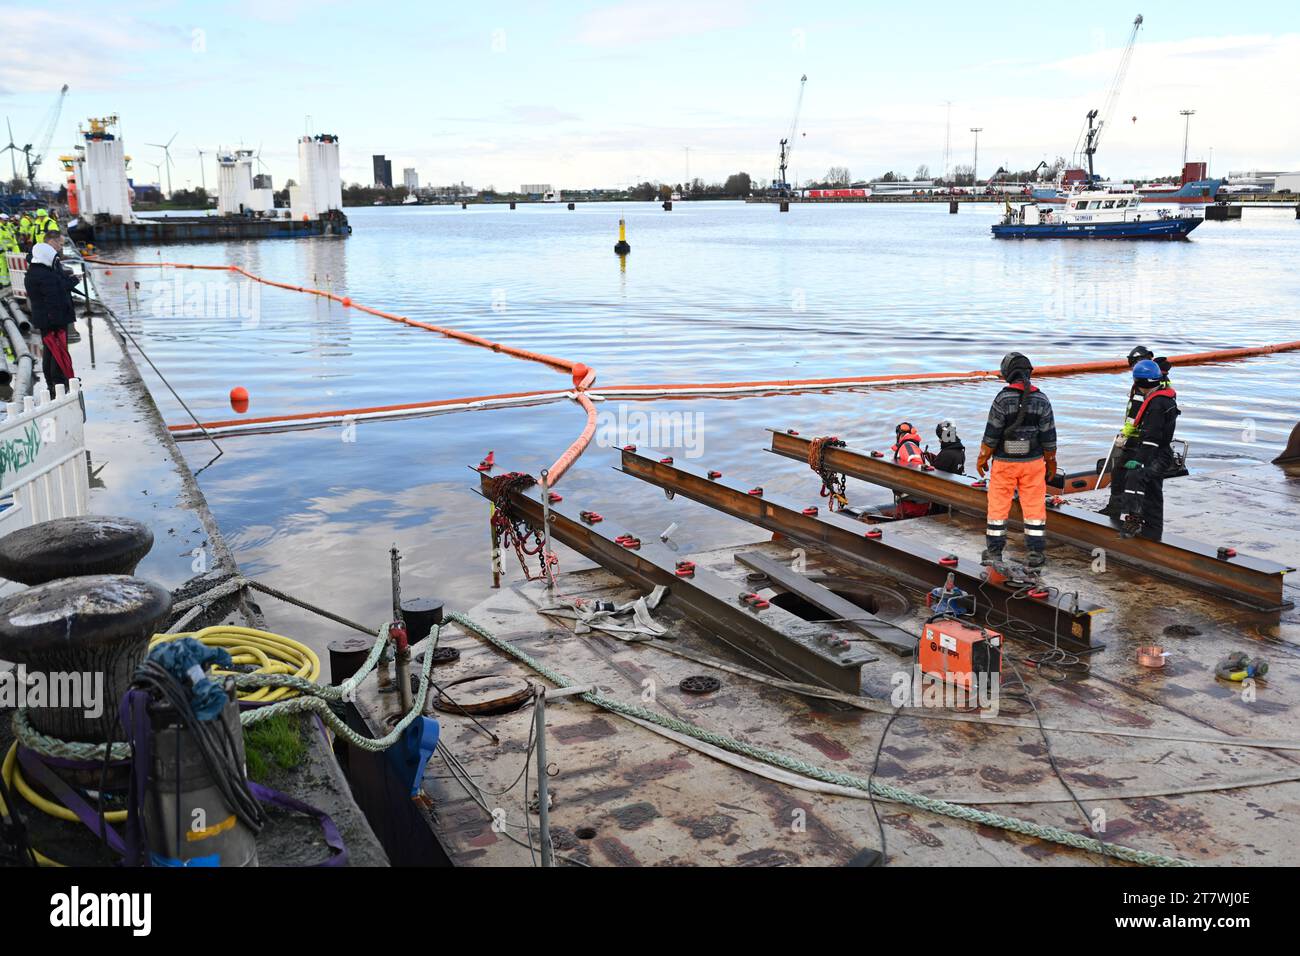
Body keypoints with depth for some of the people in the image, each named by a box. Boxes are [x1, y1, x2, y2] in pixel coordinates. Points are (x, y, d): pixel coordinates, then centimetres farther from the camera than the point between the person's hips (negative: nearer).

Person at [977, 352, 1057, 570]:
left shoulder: (1002, 399, -12)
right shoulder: (1041, 400, -3)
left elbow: (992, 434, -11)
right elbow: (1048, 436, 1)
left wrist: (982, 459, 0)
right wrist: (1051, 462, 13)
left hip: (1004, 462, -2)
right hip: (1033, 462, 2)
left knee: (998, 505, 8)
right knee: (1034, 506, 8)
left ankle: (994, 552, 14)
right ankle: (1036, 554, 11)